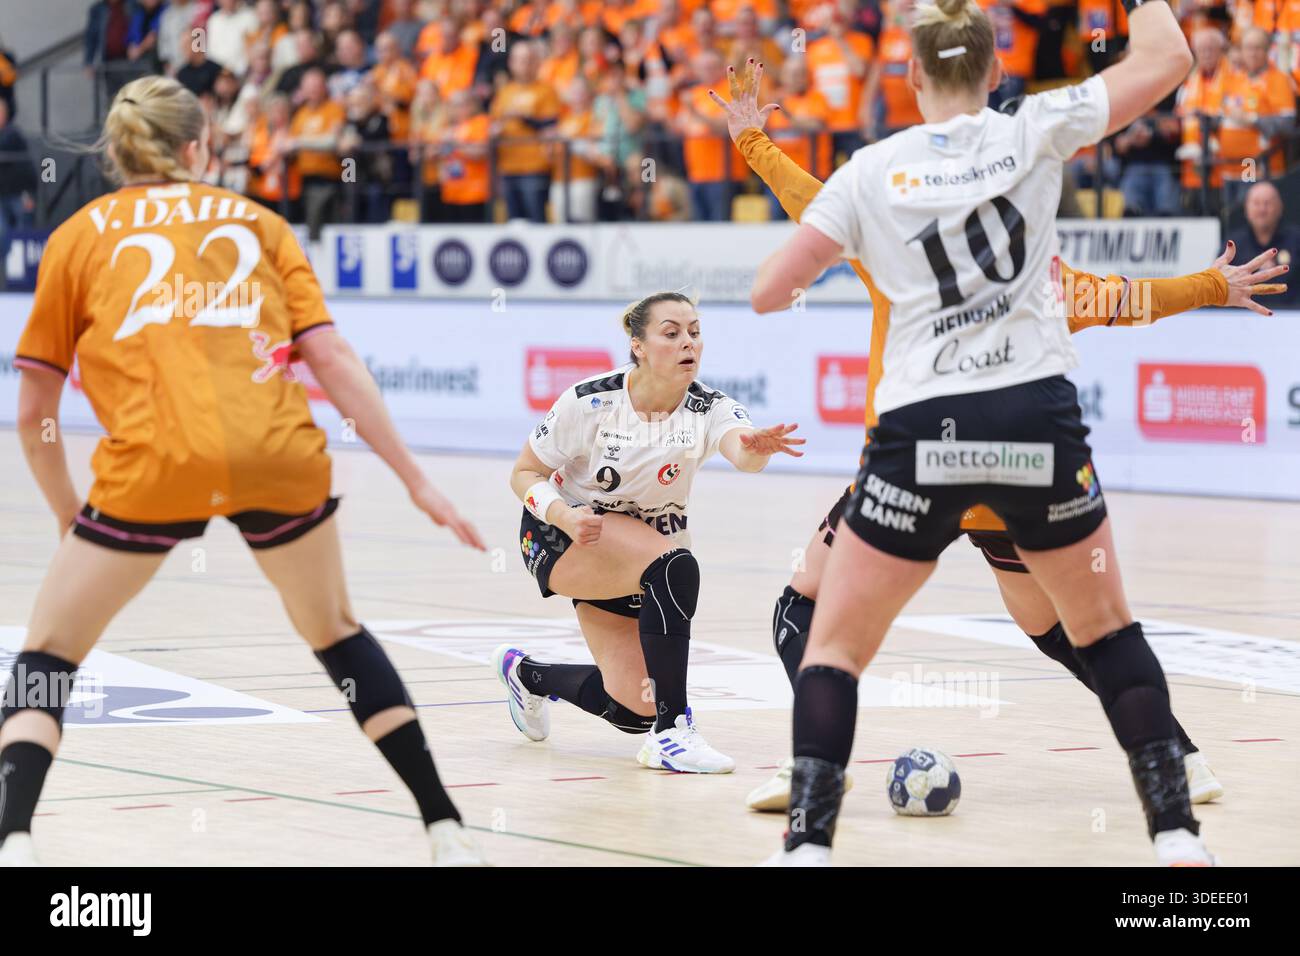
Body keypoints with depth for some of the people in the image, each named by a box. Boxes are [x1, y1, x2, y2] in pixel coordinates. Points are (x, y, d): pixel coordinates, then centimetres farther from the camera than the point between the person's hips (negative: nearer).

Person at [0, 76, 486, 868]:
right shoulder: (257, 222, 23)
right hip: (280, 452, 2)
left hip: (154, 460, -2)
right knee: (335, 631, 27)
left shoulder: (79, 236, 21)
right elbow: (332, 359, 12)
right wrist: (417, 481, 13)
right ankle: (447, 831, 24)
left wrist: (68, 514, 34)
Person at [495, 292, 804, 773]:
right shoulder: (589, 402, -22)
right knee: (675, 567, -34)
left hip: (642, 555, 5)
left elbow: (739, 452, -41)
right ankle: (670, 733, -30)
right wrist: (564, 516, -31)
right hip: (563, 537, -5)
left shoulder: (709, 409, -18)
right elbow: (524, 474, -11)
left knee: (635, 708, 2)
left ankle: (526, 673, 33)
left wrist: (756, 448, -66)